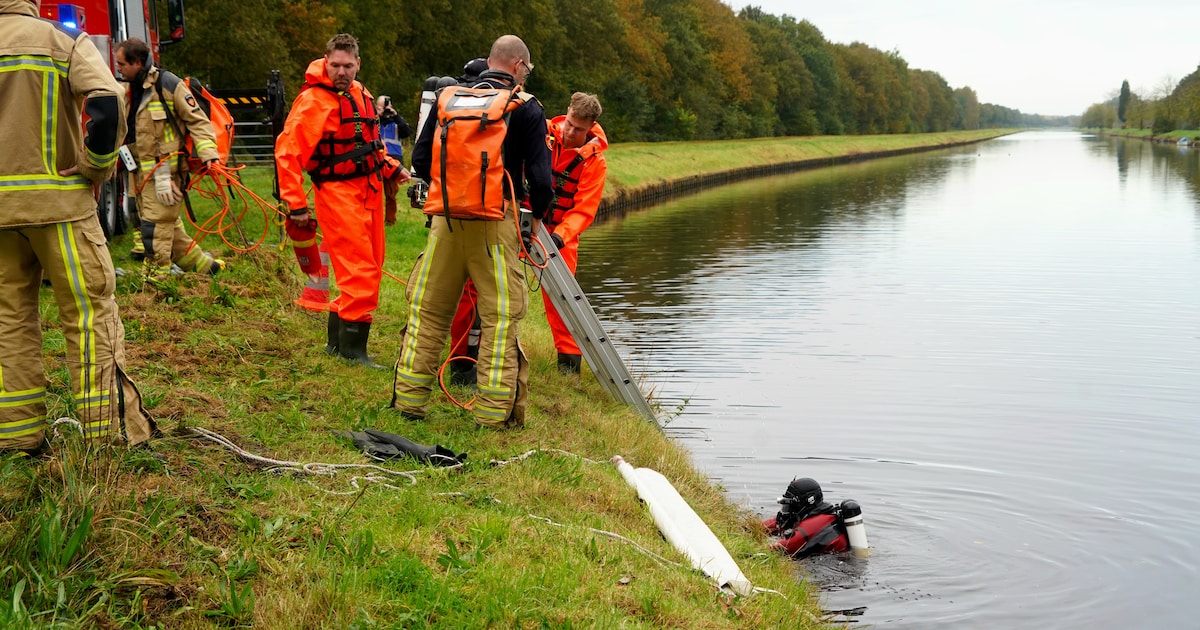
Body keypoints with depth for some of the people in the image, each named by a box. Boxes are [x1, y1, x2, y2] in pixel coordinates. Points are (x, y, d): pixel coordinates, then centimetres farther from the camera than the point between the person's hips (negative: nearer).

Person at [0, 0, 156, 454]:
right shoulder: (63, 41, -1)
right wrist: (96, 168, -6)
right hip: (57, 201, -3)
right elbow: (106, 105, -17)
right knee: (89, 313, 2)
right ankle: (111, 432, 1)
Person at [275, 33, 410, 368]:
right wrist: (296, 204, -19)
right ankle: (353, 348, -3)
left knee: (369, 269, 13)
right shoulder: (314, 100, -13)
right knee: (360, 271, -12)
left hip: (369, 191, 9)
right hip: (338, 192, -8)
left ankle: (337, 339, 25)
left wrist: (391, 167, 13)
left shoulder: (359, 92, 12)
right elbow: (287, 151, -17)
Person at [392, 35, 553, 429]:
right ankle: (495, 412, 0)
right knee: (501, 317, 1)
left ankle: (409, 401, 15)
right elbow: (540, 174, -4)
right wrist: (537, 215, 13)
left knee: (427, 310, 12)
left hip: (445, 221, 4)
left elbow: (420, 160, 13)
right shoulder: (525, 108, -1)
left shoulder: (447, 99, 10)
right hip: (495, 223, -4)